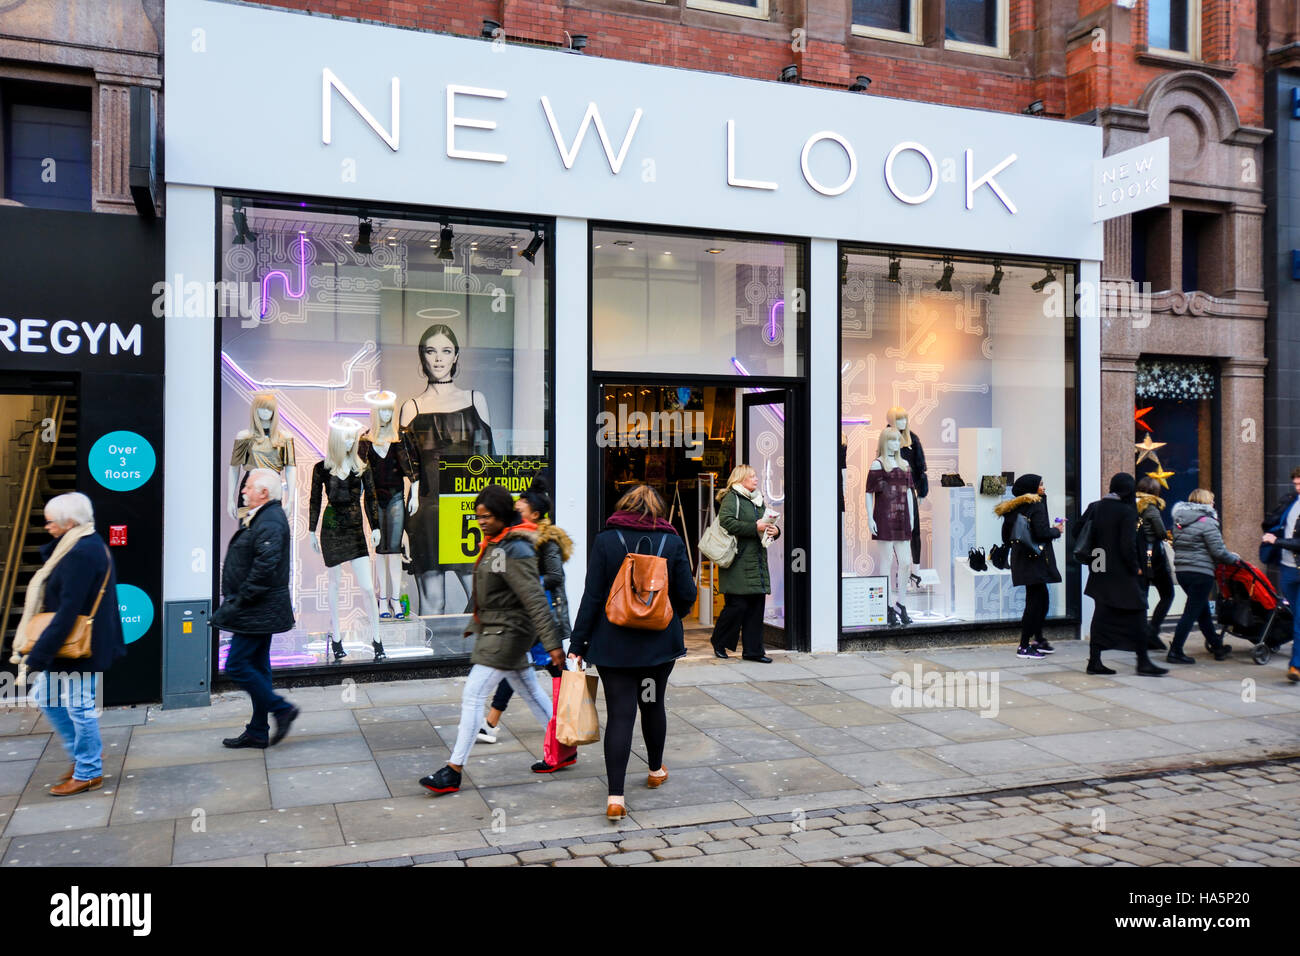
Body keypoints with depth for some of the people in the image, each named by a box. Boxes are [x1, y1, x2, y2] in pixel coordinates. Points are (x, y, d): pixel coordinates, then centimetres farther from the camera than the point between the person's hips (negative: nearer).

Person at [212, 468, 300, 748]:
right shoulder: (260, 518, 15)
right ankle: (258, 733, 21)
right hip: (260, 611, 10)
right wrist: (235, 602, 16)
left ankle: (282, 709, 2)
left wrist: (240, 601, -20)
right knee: (257, 667, 13)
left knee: (237, 666, -7)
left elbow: (265, 567, -27)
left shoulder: (270, 522, -19)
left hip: (259, 610, -10)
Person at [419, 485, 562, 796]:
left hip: (507, 631, -10)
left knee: (472, 696, -9)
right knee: (530, 691, 16)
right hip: (494, 629, 10)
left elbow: (536, 600, -23)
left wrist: (552, 644, -24)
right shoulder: (494, 544, 10)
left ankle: (453, 771, -3)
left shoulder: (515, 551, -19)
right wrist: (475, 624, 27)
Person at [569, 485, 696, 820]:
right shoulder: (672, 542, -2)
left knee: (619, 713, -1)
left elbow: (592, 597, -7)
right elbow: (687, 595, -1)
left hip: (614, 643, -1)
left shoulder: (605, 541, -5)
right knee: (653, 704, 20)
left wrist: (577, 644, -3)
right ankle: (656, 771, 40)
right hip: (660, 642, 2)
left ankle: (615, 797, -6)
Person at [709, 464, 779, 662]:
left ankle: (753, 649, 13)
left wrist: (774, 530, 6)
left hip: (757, 561, 8)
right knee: (737, 604, -8)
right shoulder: (731, 498, -5)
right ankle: (719, 642, 11)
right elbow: (727, 522, -21)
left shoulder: (758, 500, 21)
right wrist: (754, 528, -19)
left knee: (756, 604, 6)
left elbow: (768, 523, 29)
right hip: (739, 562, -8)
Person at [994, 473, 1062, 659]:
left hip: (1020, 559, 9)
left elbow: (1006, 538, 14)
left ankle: (1039, 639, 27)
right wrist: (1056, 530, 0)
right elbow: (1043, 532, -18)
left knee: (1040, 598, 19)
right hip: (1035, 559, -9)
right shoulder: (1036, 505, -10)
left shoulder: (1011, 509, 12)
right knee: (1036, 600, -5)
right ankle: (1024, 647, -4)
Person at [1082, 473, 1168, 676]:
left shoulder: (1095, 507, 5)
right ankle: (1143, 661, 7)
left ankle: (1094, 660, 8)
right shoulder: (1127, 512, -13)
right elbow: (1128, 546, -17)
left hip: (1100, 572, 6)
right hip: (1121, 574, -6)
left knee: (1101, 614, 10)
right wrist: (1135, 568, -4)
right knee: (1137, 613, 4)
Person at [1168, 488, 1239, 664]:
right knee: (1191, 613, -2)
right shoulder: (1206, 522, -12)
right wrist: (1234, 558, 6)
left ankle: (1217, 647, 30)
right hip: (1201, 573, -8)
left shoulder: (1179, 521, 10)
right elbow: (1218, 551, -14)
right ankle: (1175, 651, -2)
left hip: (1181, 570, 8)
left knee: (1203, 610, 18)